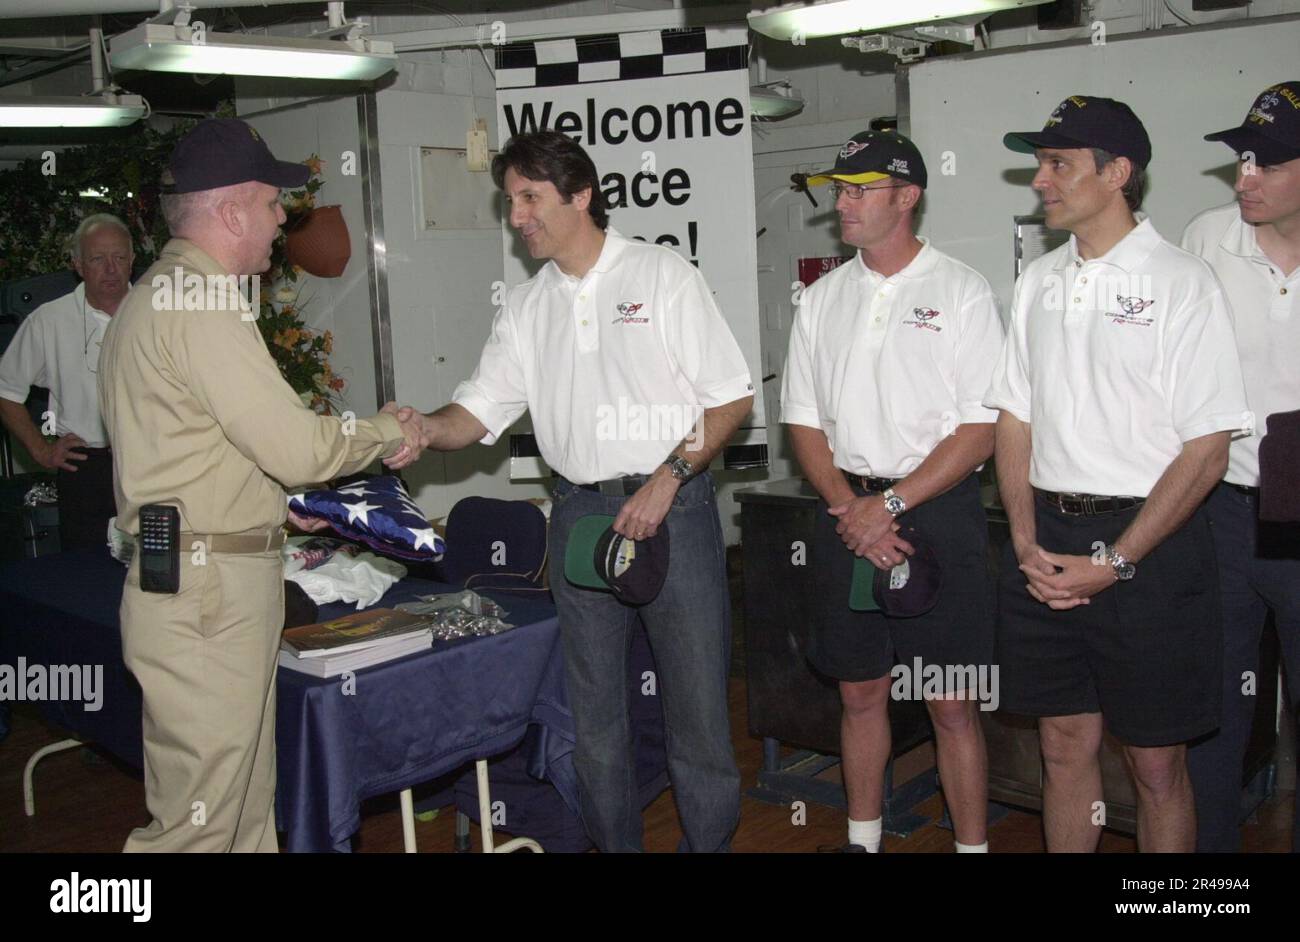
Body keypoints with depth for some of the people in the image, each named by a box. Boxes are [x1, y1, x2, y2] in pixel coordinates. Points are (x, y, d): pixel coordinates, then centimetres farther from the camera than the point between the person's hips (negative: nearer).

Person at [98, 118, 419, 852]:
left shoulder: (159, 296, 17)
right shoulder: (203, 305, -16)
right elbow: (296, 446, -18)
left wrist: (277, 504, 21)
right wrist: (386, 432, -2)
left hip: (217, 582, 10)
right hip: (208, 591, -10)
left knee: (247, 804, 17)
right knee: (199, 815, -3)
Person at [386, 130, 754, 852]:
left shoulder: (663, 276, -2)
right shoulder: (525, 307, 11)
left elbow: (731, 395, -5)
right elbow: (479, 411, 6)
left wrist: (668, 479, -14)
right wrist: (425, 429, -15)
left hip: (673, 507, -4)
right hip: (579, 514, 4)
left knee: (696, 698, 2)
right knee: (594, 709, 12)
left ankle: (710, 841, 20)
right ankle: (613, 842, 28)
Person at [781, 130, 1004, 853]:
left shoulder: (962, 291, -3)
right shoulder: (822, 299, 11)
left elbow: (982, 429, -8)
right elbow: (805, 421, 10)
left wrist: (890, 504, -14)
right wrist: (849, 505, -6)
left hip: (940, 511, -4)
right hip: (848, 512, 4)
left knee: (952, 704, 1)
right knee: (861, 691, 13)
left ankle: (974, 844, 16)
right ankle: (864, 838, 28)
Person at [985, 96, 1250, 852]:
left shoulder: (1182, 282, -7)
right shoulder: (1039, 282, 10)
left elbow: (1206, 450, -10)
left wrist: (1115, 563, -14)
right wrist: (1027, 544, -1)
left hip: (1147, 545, -5)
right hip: (1048, 541, 5)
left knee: (1156, 761, 6)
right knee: (1066, 742, 14)